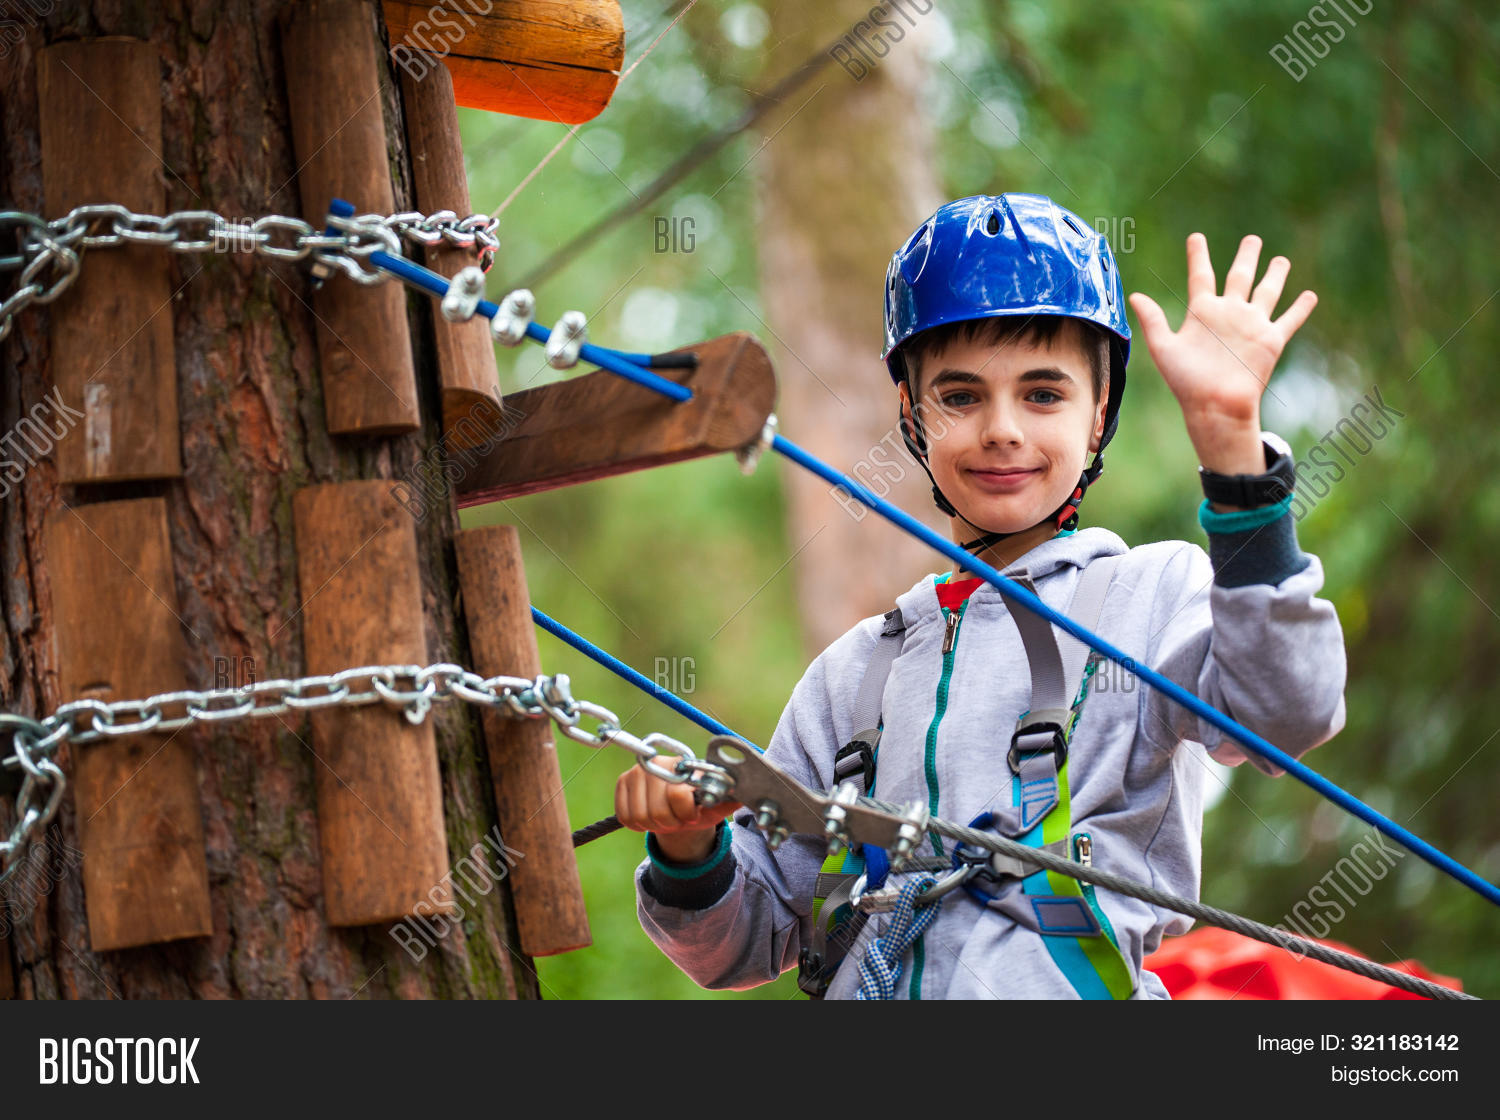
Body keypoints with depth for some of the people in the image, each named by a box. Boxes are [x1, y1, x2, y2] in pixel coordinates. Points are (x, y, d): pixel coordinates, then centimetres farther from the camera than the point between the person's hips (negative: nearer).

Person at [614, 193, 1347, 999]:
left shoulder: (1154, 594, 8)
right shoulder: (854, 672, 19)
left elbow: (1285, 712, -14)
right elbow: (751, 943, 22)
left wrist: (1227, 433, -18)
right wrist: (690, 851, 0)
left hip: (1071, 985, -3)